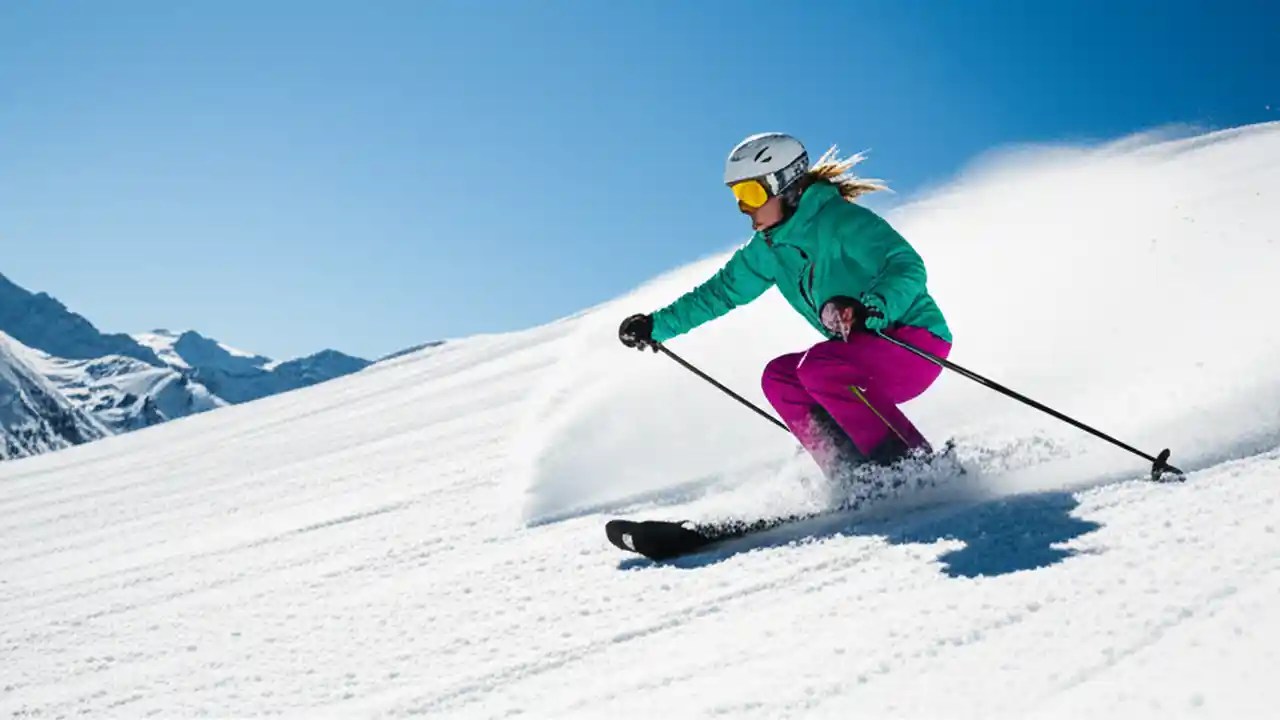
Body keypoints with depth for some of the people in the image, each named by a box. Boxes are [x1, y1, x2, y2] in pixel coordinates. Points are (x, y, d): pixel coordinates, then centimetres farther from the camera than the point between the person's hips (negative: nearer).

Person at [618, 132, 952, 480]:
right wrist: (657, 325, 18)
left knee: (817, 366, -26)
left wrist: (868, 309, -45)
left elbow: (909, 267, -26)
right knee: (779, 377, 1)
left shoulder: (840, 219, -18)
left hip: (918, 339, -9)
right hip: (868, 353, 9)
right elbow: (722, 291, 19)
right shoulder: (769, 248, 7)